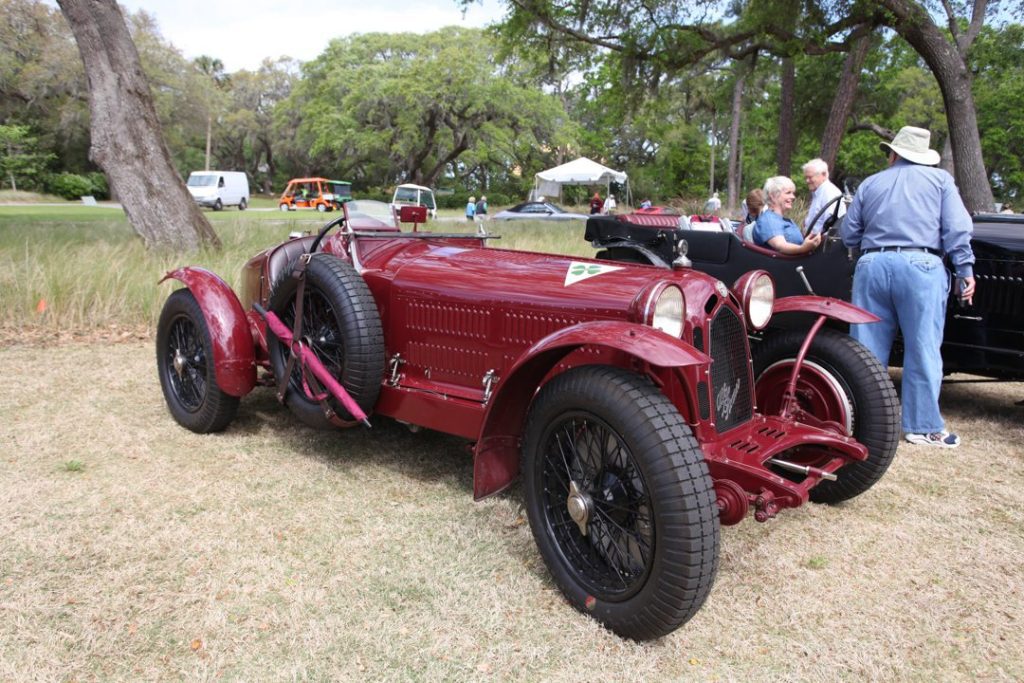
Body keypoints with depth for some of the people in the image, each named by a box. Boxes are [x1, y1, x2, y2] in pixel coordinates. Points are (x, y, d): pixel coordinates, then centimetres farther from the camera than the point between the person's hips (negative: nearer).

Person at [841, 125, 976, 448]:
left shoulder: (869, 184, 18)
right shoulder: (940, 179, 12)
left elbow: (848, 234, 17)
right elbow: (957, 228, 1)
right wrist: (965, 270, 2)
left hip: (872, 265, 3)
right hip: (920, 265, -2)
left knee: (866, 350, 6)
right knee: (923, 351, 2)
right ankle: (923, 426, 6)